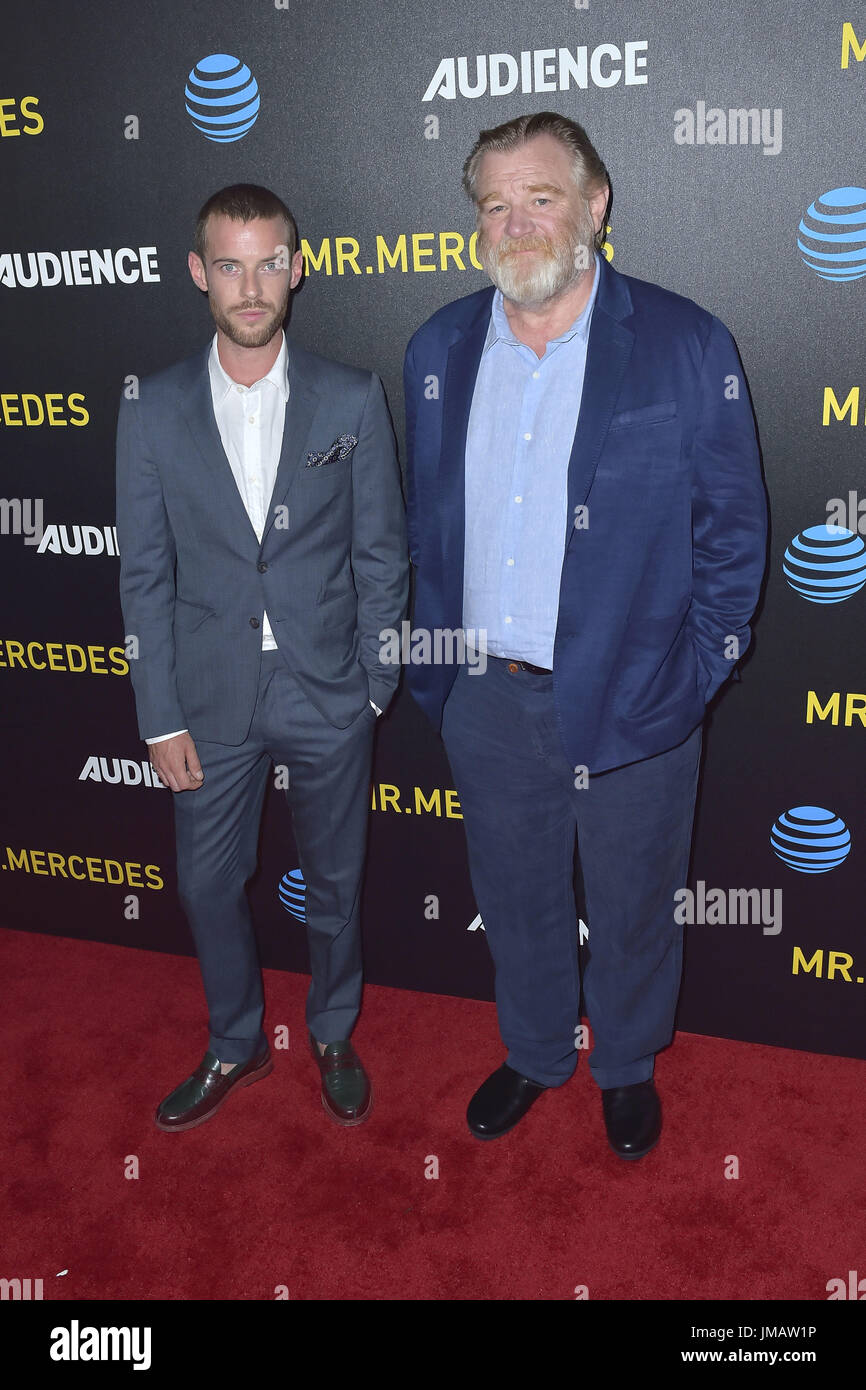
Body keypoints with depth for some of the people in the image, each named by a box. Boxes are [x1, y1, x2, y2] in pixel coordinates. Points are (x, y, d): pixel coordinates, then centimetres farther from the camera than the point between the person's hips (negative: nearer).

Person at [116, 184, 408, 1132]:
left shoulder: (353, 400, -5)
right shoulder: (153, 414, -3)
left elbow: (380, 556, -1)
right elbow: (144, 578, -1)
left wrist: (374, 687, -3)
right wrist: (160, 718, -4)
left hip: (328, 698, -1)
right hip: (211, 701, 1)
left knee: (334, 882, 16)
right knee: (209, 885, 14)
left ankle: (333, 1037, 41)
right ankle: (236, 1047, 40)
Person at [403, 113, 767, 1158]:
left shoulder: (687, 346, -9)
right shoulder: (440, 349, 3)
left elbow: (732, 527, -5)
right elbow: (426, 524, 10)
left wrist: (695, 670, -7)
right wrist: (437, 660, 7)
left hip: (631, 699, -3)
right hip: (488, 696, 3)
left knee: (631, 906, 16)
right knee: (514, 897, 20)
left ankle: (627, 1065, 44)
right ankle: (533, 1053, 46)